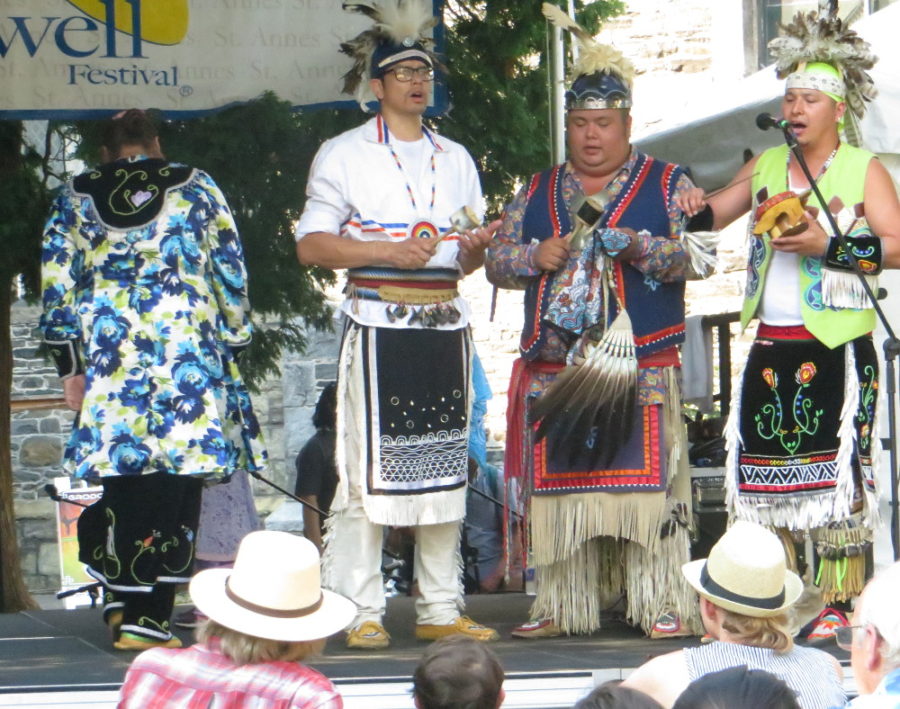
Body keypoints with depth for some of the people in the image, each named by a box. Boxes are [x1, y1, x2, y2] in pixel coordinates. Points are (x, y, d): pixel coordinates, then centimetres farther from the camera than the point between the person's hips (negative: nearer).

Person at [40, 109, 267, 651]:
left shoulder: (76, 198, 12)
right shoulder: (196, 189, 9)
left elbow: (56, 283, 8)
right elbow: (231, 276, 8)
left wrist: (70, 364, 11)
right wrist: (234, 344, 15)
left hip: (106, 359, 2)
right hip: (186, 356, -2)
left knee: (124, 475, 11)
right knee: (174, 481, -1)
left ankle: (121, 599, 10)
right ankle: (147, 618, -5)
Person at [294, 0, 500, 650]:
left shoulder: (455, 158, 19)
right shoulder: (344, 155, 4)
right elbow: (311, 245, -4)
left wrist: (475, 248, -2)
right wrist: (388, 251, -15)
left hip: (445, 324, 5)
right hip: (379, 324, -5)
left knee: (443, 465, 5)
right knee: (369, 468, -9)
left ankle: (441, 609, 10)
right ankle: (361, 612, -5)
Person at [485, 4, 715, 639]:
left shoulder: (668, 185, 7)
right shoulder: (538, 192, 17)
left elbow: (700, 257, -3)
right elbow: (497, 260, 15)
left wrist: (636, 246, -17)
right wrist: (537, 257, -5)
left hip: (641, 367, -3)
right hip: (555, 367, 4)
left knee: (646, 479, -7)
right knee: (559, 482, 3)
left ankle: (664, 604, -2)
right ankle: (560, 605, 9)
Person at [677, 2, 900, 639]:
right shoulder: (767, 166, 15)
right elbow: (717, 215, 27)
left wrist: (827, 245, -18)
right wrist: (697, 206, 4)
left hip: (837, 346, -5)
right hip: (771, 347, 5)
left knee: (836, 471, -8)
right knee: (766, 466, 4)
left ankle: (839, 604, -5)